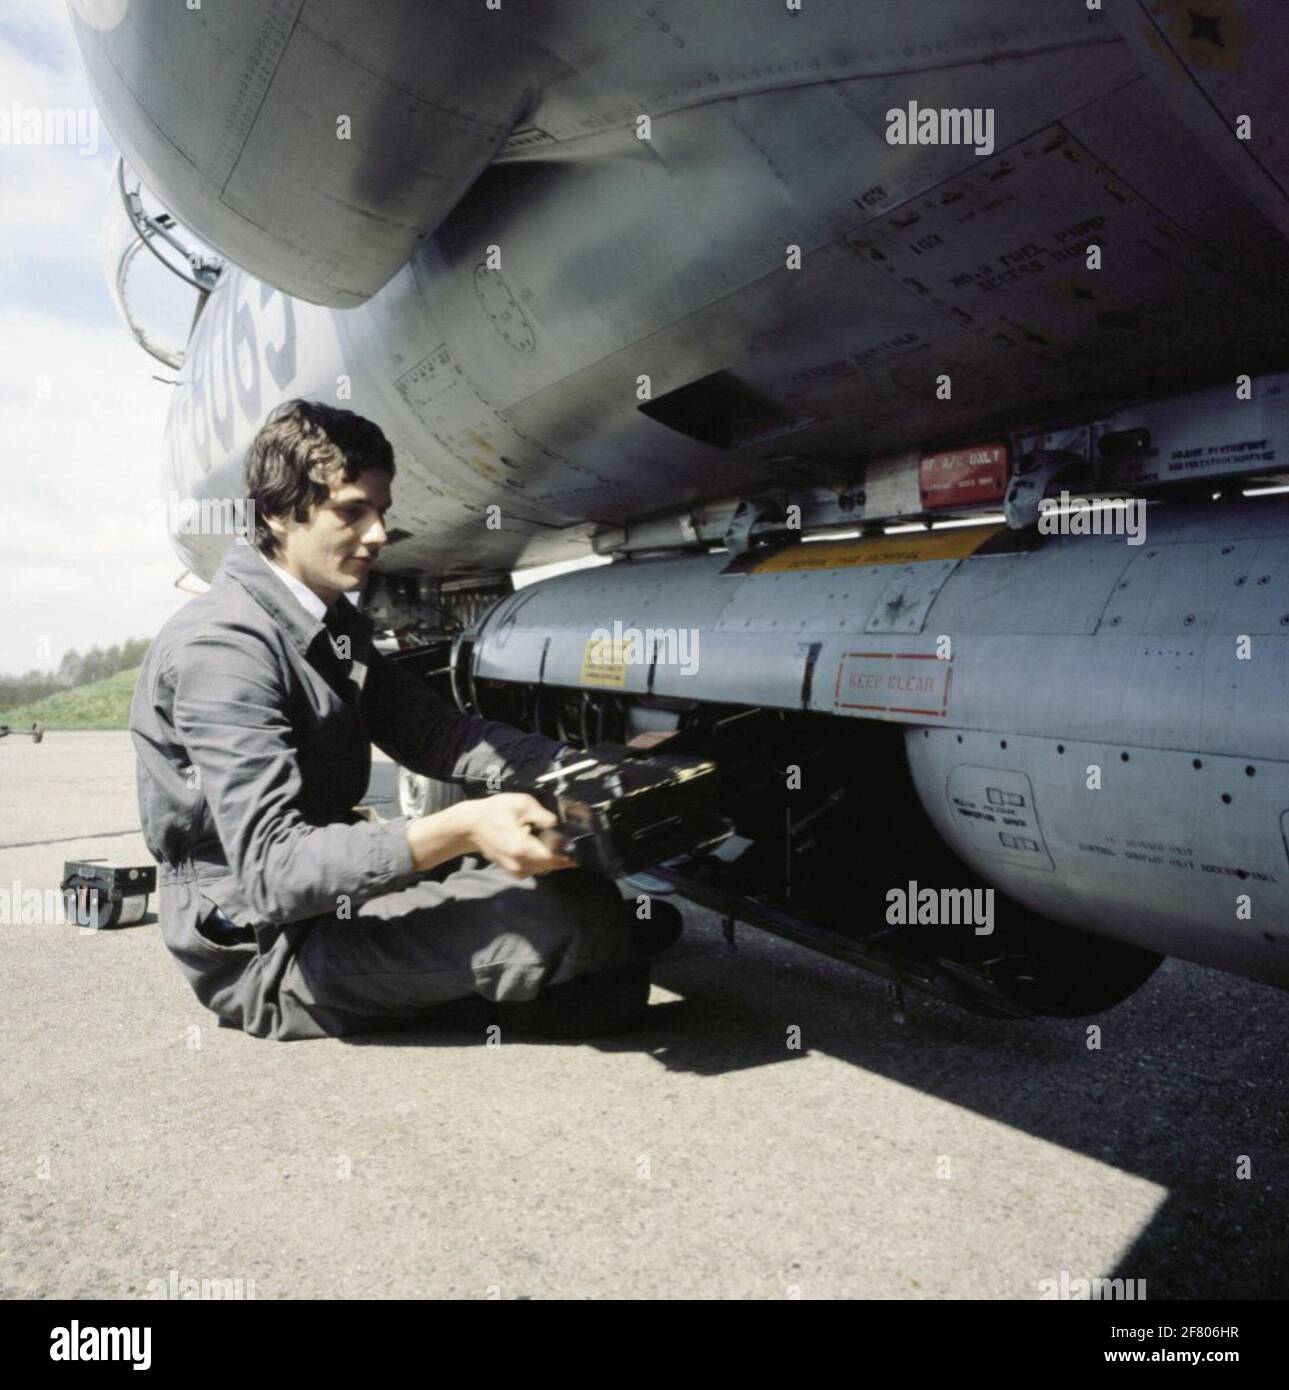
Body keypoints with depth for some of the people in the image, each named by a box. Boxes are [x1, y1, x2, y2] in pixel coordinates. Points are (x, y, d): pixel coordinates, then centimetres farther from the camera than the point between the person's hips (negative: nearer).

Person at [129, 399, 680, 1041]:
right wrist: (457, 830, -44)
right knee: (558, 918, -20)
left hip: (328, 890, 9)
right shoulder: (222, 648, -23)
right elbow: (272, 870, -31)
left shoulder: (332, 623, 8)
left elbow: (432, 732, 6)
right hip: (267, 951, -9)